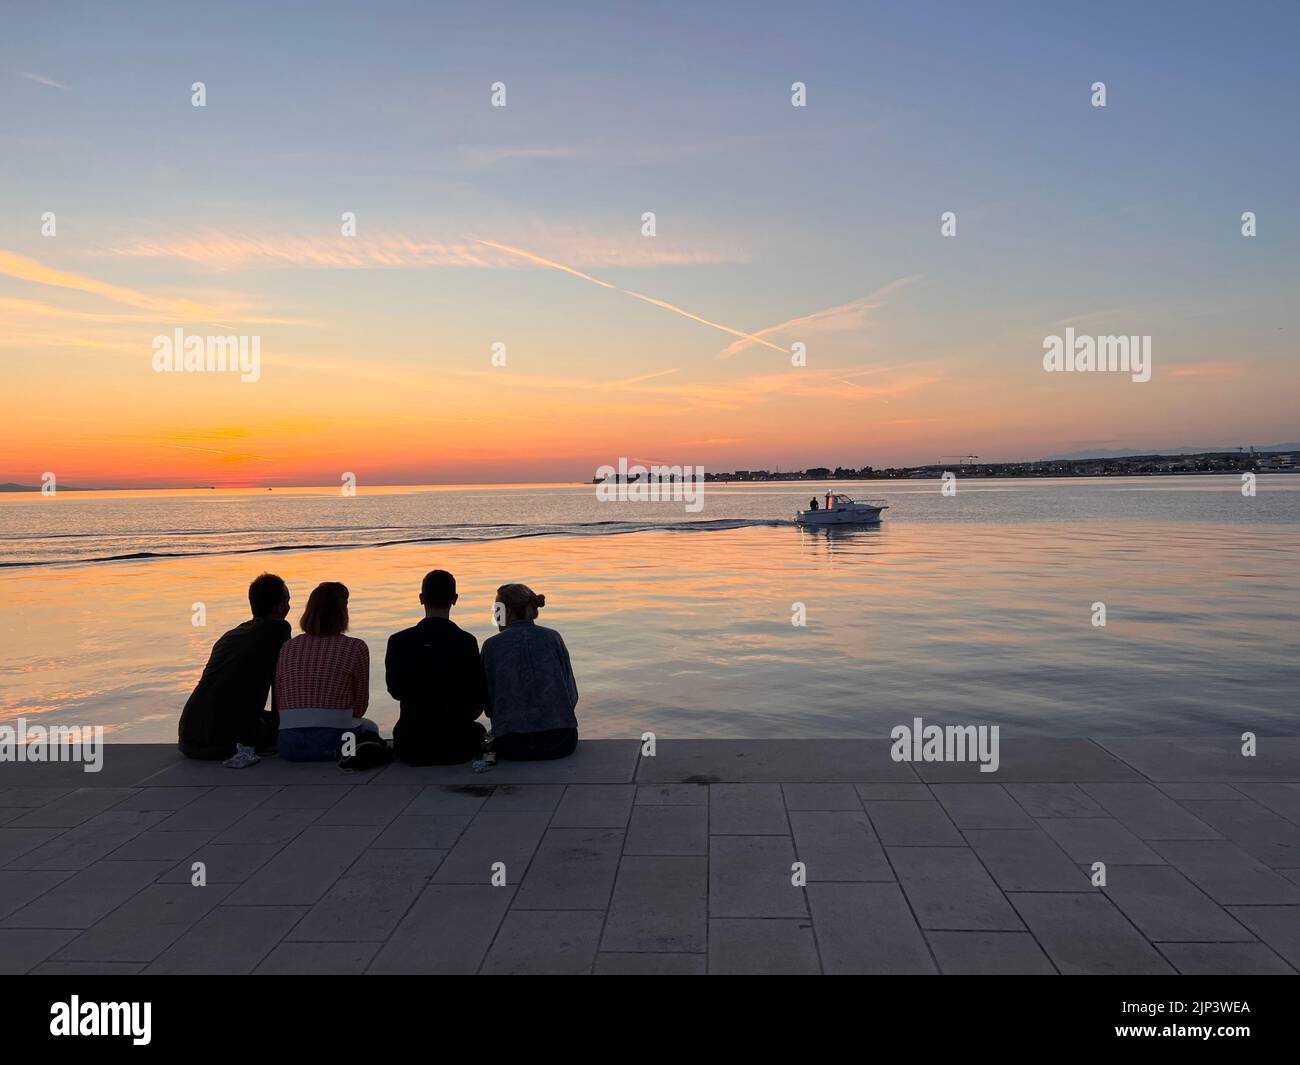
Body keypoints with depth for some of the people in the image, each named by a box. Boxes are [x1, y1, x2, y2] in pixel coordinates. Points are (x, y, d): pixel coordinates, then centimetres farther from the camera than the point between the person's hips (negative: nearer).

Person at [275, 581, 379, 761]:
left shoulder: (287, 648, 8)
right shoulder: (356, 648, -3)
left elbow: (280, 699, 11)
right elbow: (360, 704, 4)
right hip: (332, 742, -3)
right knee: (370, 728, 30)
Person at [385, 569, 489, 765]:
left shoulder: (398, 641, -8)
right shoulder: (466, 641, -13)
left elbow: (396, 692, 8)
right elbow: (480, 702, -6)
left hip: (412, 749, 1)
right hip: (457, 747, -1)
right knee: (478, 729, 32)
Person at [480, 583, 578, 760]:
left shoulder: (492, 645, 0)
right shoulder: (553, 637, 4)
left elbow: (489, 706, 2)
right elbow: (572, 695, 5)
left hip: (514, 745, -1)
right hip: (562, 741, 2)